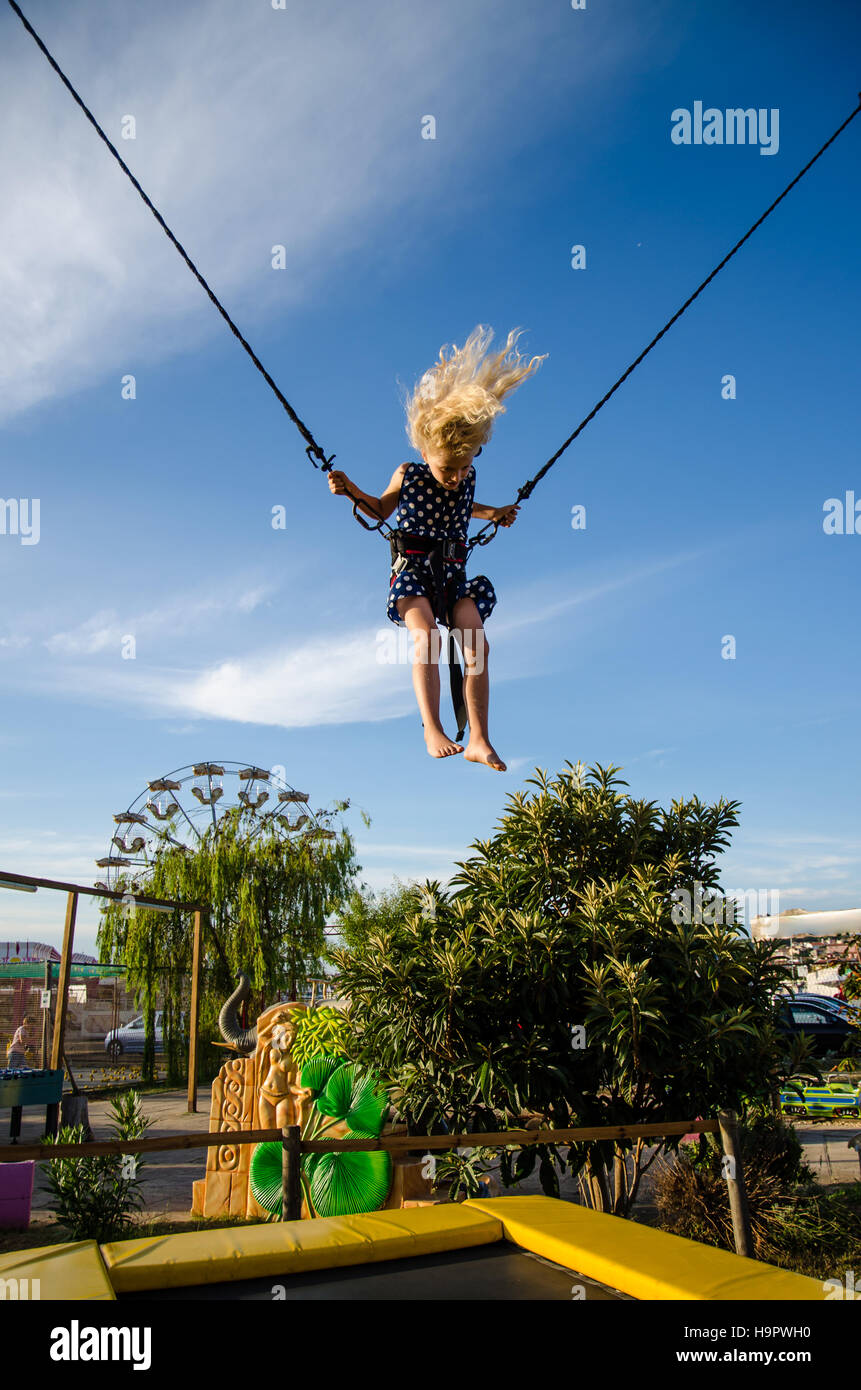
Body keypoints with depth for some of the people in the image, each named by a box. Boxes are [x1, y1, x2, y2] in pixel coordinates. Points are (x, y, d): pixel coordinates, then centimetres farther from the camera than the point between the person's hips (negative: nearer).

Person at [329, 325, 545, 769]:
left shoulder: (467, 478, 7)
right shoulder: (407, 476, -2)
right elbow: (381, 509, 14)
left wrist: (494, 513, 19)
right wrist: (351, 491, -2)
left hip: (454, 573, 3)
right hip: (412, 568, -3)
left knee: (477, 644, -15)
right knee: (425, 636, -29)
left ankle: (479, 740, -15)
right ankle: (432, 730, -32)